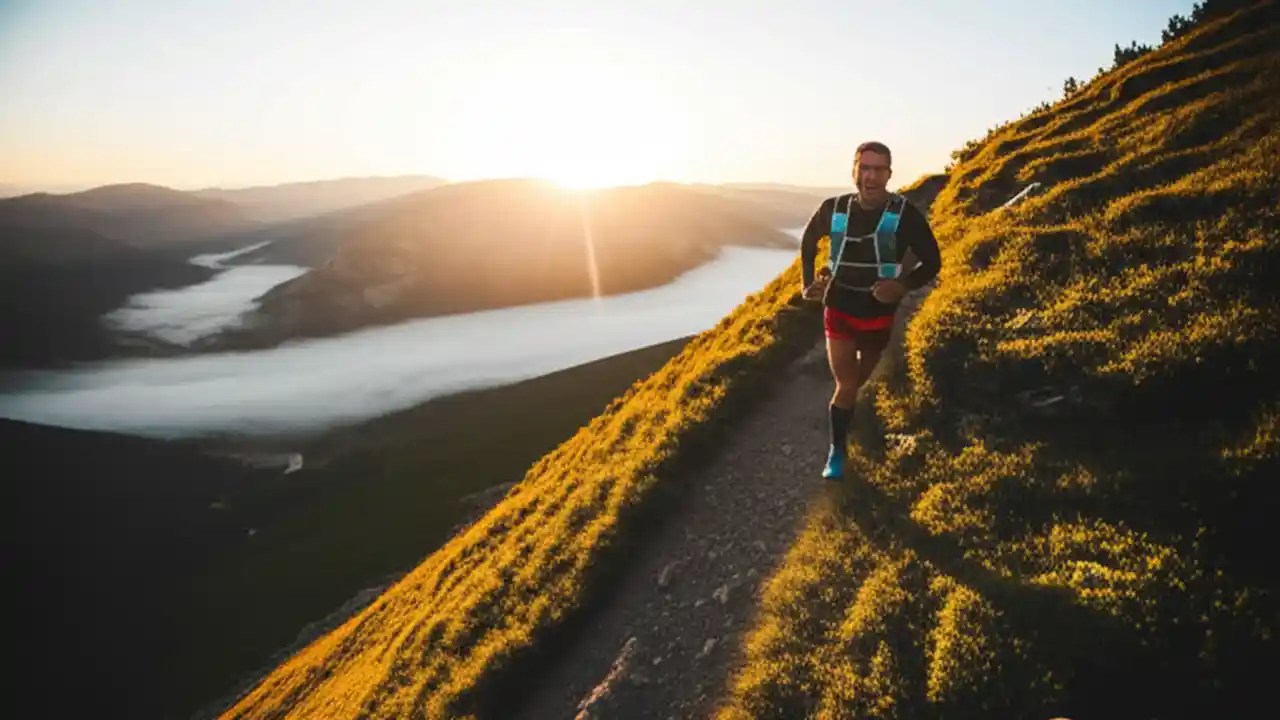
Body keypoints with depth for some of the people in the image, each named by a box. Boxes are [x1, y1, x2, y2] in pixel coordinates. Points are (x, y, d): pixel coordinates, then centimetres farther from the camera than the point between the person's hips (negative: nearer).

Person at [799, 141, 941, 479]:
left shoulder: (905, 215, -15)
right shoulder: (833, 209, -9)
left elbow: (932, 262, -8)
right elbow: (808, 240, 13)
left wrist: (902, 286, -25)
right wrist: (808, 282, 5)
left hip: (879, 314, 0)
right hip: (838, 309, 0)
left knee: (864, 383, 19)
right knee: (846, 385, -7)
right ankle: (837, 452, 10)